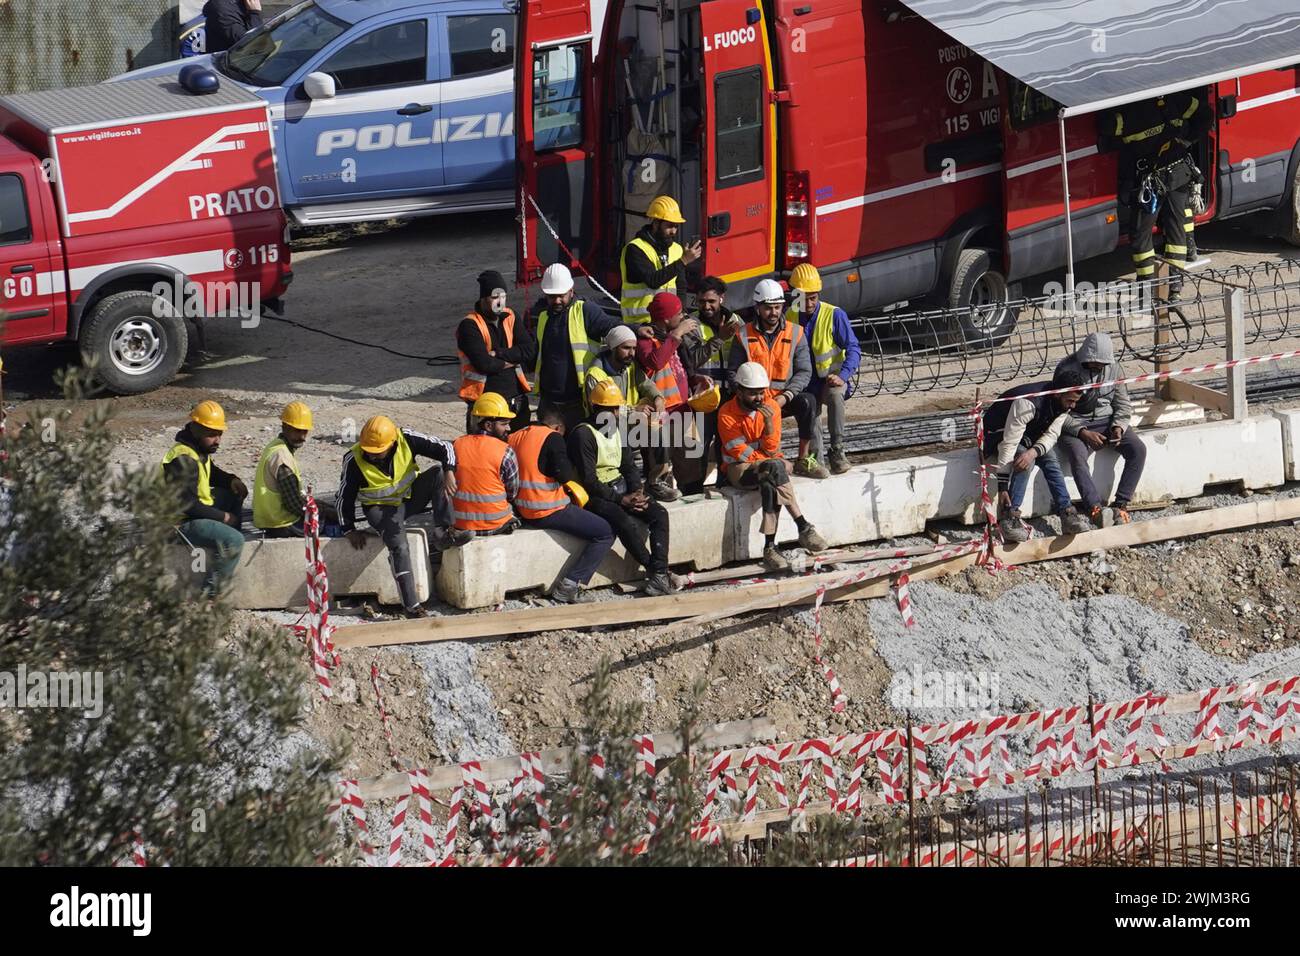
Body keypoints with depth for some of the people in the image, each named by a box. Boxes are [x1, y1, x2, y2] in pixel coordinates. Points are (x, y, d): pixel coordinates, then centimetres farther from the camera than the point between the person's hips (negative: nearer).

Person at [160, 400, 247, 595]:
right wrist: (223, 517, -17)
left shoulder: (200, 450, 7)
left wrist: (232, 480, 7)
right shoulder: (184, 460, -25)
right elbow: (188, 506, -27)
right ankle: (210, 592, -22)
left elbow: (211, 473, 28)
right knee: (234, 540, -24)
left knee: (233, 495, 21)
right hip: (181, 522, -11)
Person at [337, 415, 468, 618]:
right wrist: (350, 529, -11)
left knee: (439, 472, -22)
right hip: (382, 509, -3)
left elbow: (444, 448, -17)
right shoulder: (354, 460, -19)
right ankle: (411, 605, -27)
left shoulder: (406, 440, -17)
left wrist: (449, 472, -35)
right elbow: (344, 497, -9)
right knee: (399, 546, -30)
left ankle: (444, 531, -28)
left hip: (410, 496, 3)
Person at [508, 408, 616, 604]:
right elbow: (564, 474, -19)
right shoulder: (553, 437, -10)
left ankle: (570, 583, 20)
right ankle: (570, 585, -9)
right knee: (606, 533, -3)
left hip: (521, 512, 8)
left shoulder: (515, 437, 11)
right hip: (548, 512, -8)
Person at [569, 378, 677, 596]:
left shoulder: (616, 430, 14)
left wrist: (637, 493, -4)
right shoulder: (583, 435, -13)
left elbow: (630, 466, 17)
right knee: (624, 522, -33)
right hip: (595, 495, -8)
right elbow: (589, 480, -17)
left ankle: (660, 573, -21)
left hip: (620, 489, 8)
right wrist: (622, 499, -19)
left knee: (659, 513, -12)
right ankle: (654, 569, -21)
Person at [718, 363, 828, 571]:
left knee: (769, 485, -36)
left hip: (766, 464, 3)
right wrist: (770, 459, -7)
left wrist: (769, 422, -19)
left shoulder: (772, 407, 0)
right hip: (739, 469, -3)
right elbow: (740, 454, -10)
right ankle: (803, 529, -35)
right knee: (775, 467, -34)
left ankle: (770, 547, -40)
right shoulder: (727, 414, -9)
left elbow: (772, 448, -4)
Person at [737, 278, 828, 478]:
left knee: (807, 401, -30)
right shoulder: (744, 335, 2)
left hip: (784, 401, 2)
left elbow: (804, 371, 2)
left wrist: (785, 396, -13)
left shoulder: (795, 333, 5)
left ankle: (804, 459, -18)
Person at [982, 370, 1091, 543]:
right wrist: (1002, 487, -36)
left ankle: (1068, 515, -21)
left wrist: (1034, 452, -40)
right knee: (1025, 461, -32)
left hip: (1029, 436, 6)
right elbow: (1009, 443, -36)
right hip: (997, 436, -6)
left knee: (1050, 462, -18)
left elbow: (1051, 435, -16)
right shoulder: (1028, 403, -37)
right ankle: (1009, 517, -35)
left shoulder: (1062, 403, -13)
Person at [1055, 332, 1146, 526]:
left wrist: (1119, 427, -11)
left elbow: (1123, 405, 10)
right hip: (1076, 426, -4)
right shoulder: (1067, 369, -11)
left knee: (1138, 449, -22)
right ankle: (1095, 509, -49)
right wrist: (1083, 433, -23)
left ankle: (1120, 505, -26)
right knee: (1077, 457, -36)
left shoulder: (1114, 368, 2)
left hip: (1107, 421, 4)